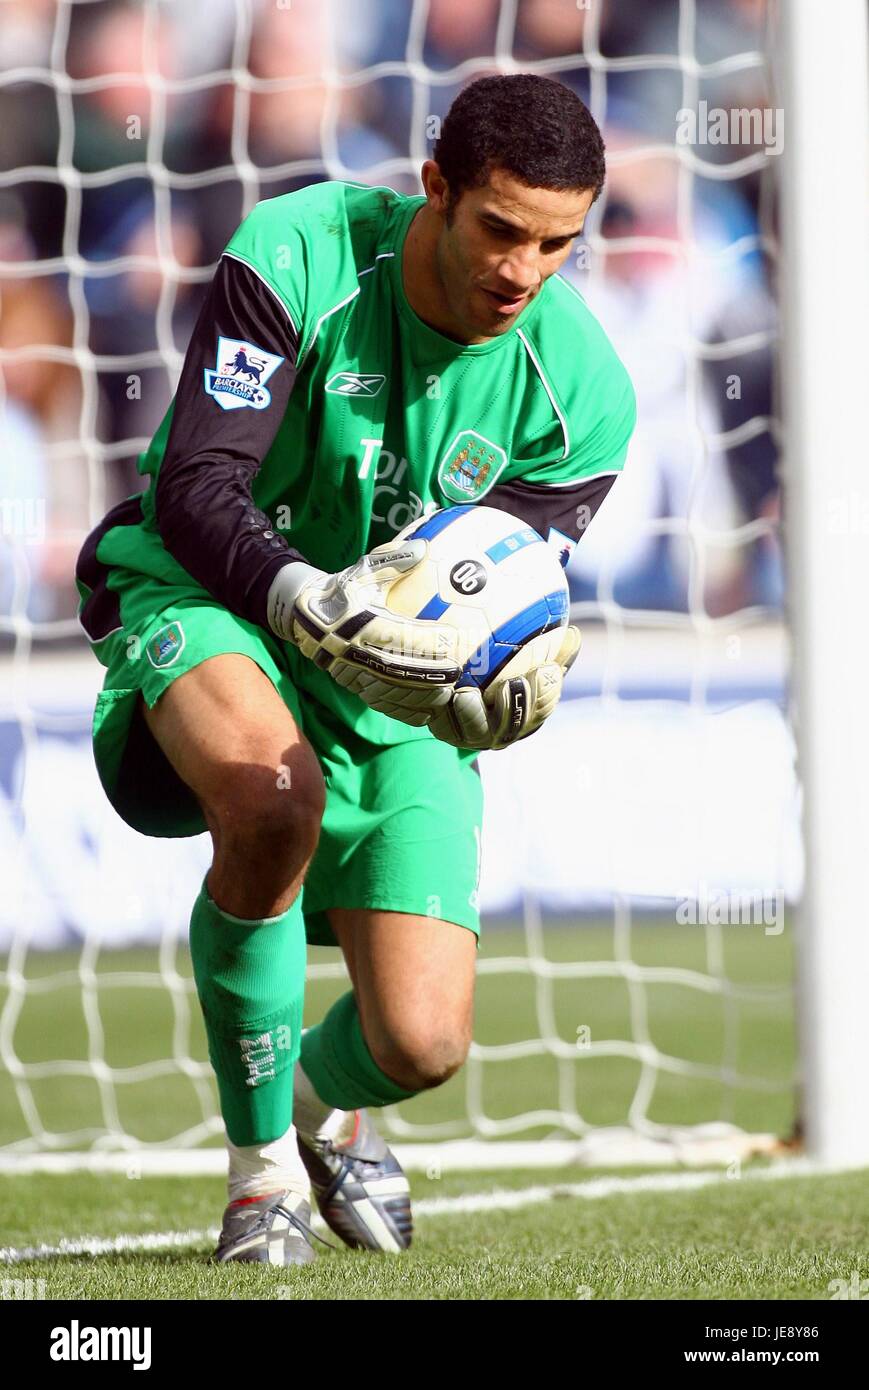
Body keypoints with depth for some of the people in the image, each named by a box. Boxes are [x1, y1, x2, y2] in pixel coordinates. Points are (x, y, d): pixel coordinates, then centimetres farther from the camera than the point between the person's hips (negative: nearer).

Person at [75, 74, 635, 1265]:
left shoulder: (583, 392, -14)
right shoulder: (295, 258, -22)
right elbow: (194, 488, -25)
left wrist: (499, 693, -35)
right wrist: (307, 599, -43)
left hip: (403, 677, 3)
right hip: (205, 590, -3)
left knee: (423, 1046, -11)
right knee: (273, 796, -39)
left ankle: (327, 1101, 33)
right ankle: (260, 1160, -15)